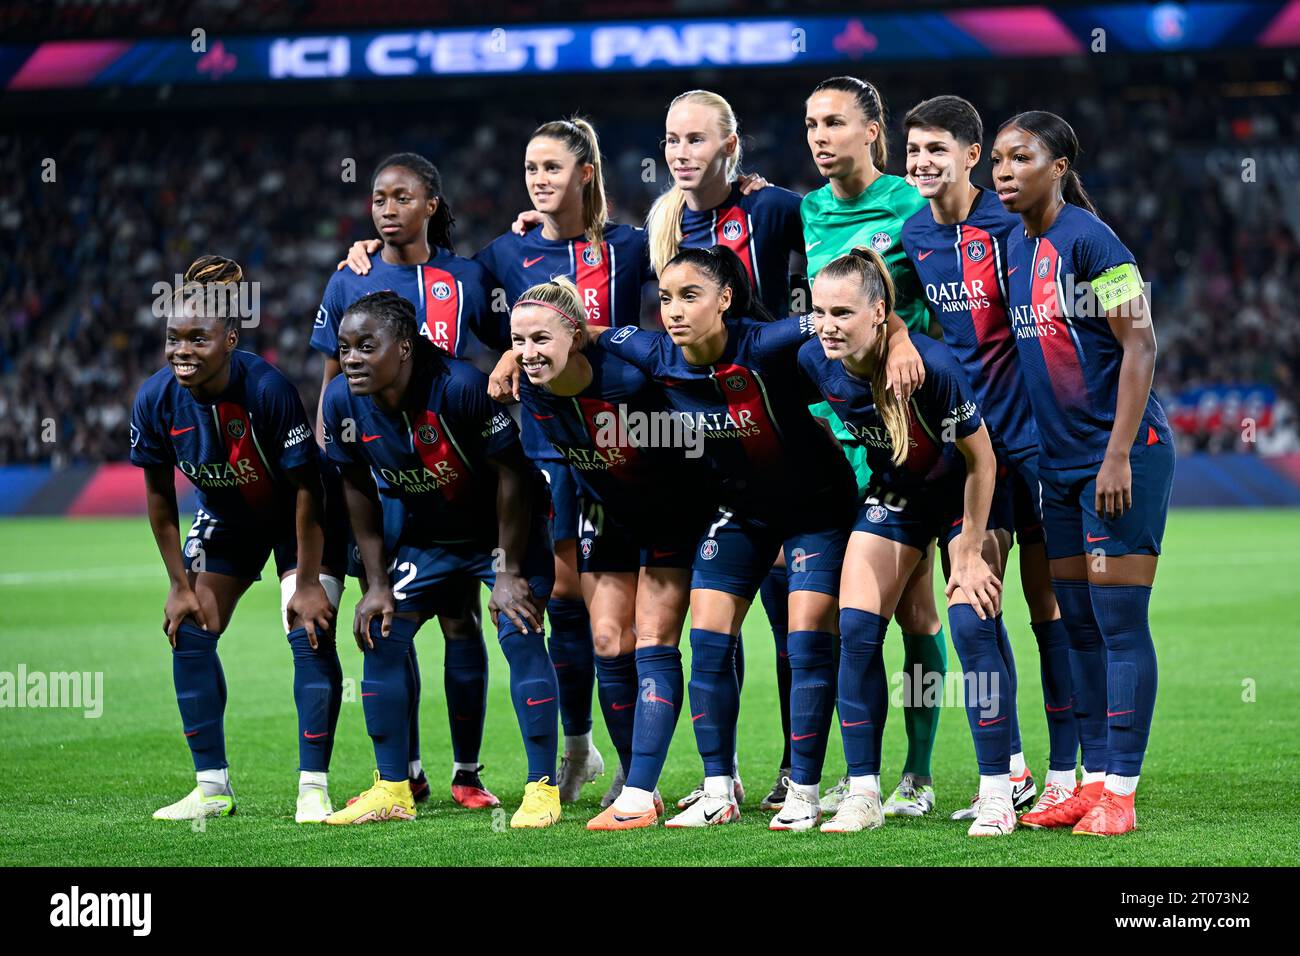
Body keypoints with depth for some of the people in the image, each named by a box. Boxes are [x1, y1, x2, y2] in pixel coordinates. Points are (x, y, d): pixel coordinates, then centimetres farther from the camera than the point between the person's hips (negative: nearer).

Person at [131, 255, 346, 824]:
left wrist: (307, 583, -22)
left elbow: (307, 487, -24)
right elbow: (160, 498, -6)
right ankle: (212, 787, 7)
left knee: (309, 636, -16)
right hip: (225, 520, 5)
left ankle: (313, 787, -9)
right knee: (189, 633, -3)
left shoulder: (268, 389, -34)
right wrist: (181, 583, -5)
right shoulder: (156, 400, -21)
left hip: (297, 518, -4)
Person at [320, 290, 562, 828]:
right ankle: (392, 790, 8)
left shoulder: (460, 386, -32)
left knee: (520, 635, -18)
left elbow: (510, 474, -23)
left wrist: (509, 572, -20)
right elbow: (359, 490, -1)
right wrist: (377, 582, -3)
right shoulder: (343, 401, -16)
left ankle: (542, 789, -10)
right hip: (424, 537, 5)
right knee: (381, 633, -2)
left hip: (502, 531, -5)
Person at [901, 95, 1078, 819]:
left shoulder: (1009, 225, -10)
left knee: (1047, 602, -1)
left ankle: (1064, 770, 5)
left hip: (1029, 434, -5)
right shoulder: (910, 237, 7)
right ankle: (1009, 770, 13)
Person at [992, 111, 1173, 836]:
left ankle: (1121, 792, -2)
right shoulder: (1013, 247, 10)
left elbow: (1140, 347, -16)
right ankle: (1094, 779, 16)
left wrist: (1118, 456, -19)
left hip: (1123, 457, -8)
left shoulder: (1089, 240, -13)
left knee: (1119, 622, -5)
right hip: (1061, 463, 8)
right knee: (1078, 626, 9)